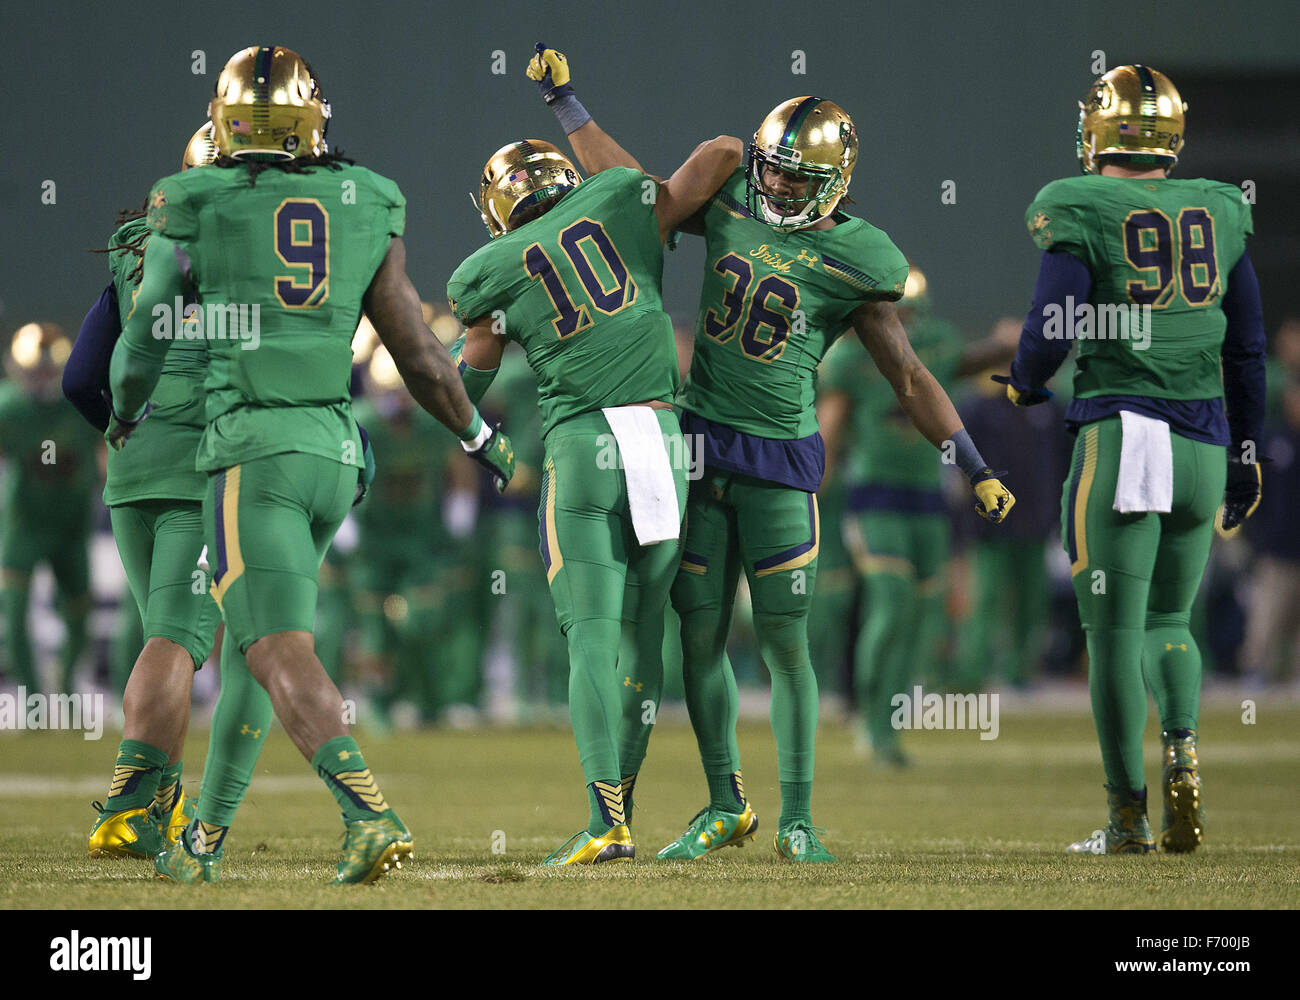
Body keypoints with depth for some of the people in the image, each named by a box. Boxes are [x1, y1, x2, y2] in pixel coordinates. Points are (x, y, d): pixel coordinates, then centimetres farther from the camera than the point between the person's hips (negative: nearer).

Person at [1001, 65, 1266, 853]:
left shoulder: (1082, 214, -5)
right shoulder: (1219, 213, 9)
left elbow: (1054, 331, -10)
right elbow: (1247, 349, 12)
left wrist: (1024, 384, 13)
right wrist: (1247, 455, 20)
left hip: (1121, 434, -4)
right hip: (1204, 444, 4)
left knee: (1116, 629, 2)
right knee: (1169, 620, 18)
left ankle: (1129, 817, 1)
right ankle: (1182, 748, -8)